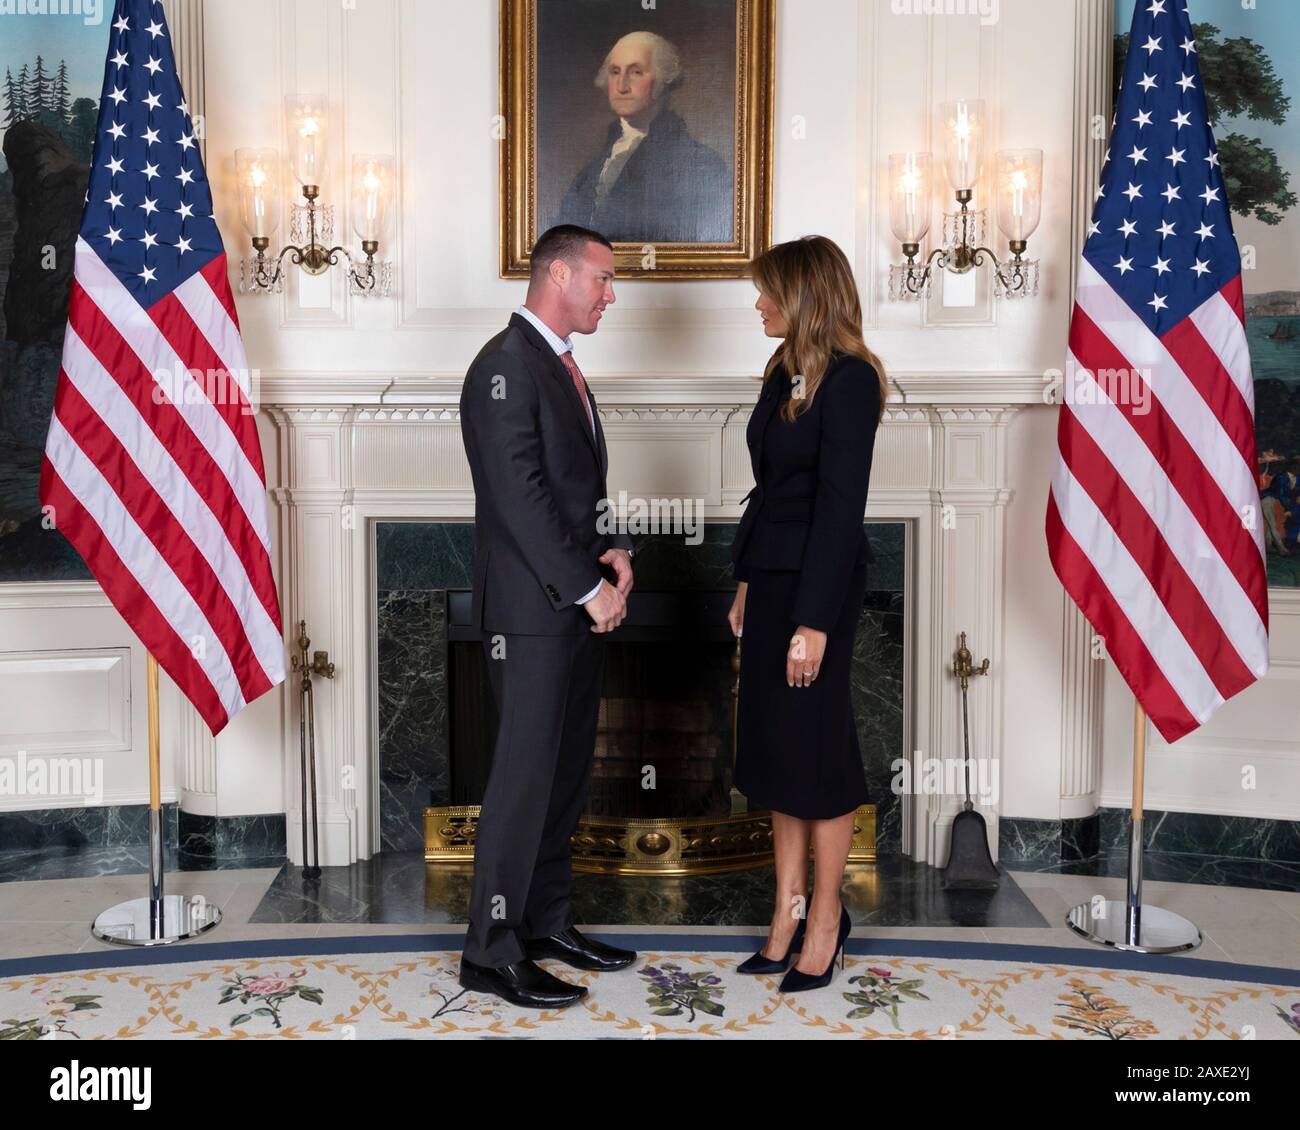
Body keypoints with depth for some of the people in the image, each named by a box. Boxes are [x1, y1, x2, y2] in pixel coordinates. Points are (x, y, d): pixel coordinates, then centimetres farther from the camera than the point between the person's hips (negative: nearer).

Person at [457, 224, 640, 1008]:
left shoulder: (564, 367, 17)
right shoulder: (506, 367, -13)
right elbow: (521, 495, -19)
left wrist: (614, 552, 1)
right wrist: (588, 588, -16)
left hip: (582, 609, 9)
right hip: (533, 611, -9)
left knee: (568, 773, 14)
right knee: (526, 777, -4)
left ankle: (547, 922, 25)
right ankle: (492, 952, 6)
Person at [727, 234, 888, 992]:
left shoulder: (850, 380, -15)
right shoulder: (786, 371, 9)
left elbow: (841, 505, -18)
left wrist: (814, 621, -20)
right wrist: (748, 581, 13)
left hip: (819, 581, -8)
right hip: (772, 574, 8)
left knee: (814, 747, 2)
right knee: (776, 746, 12)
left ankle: (825, 919, 18)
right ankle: (789, 915, 22)